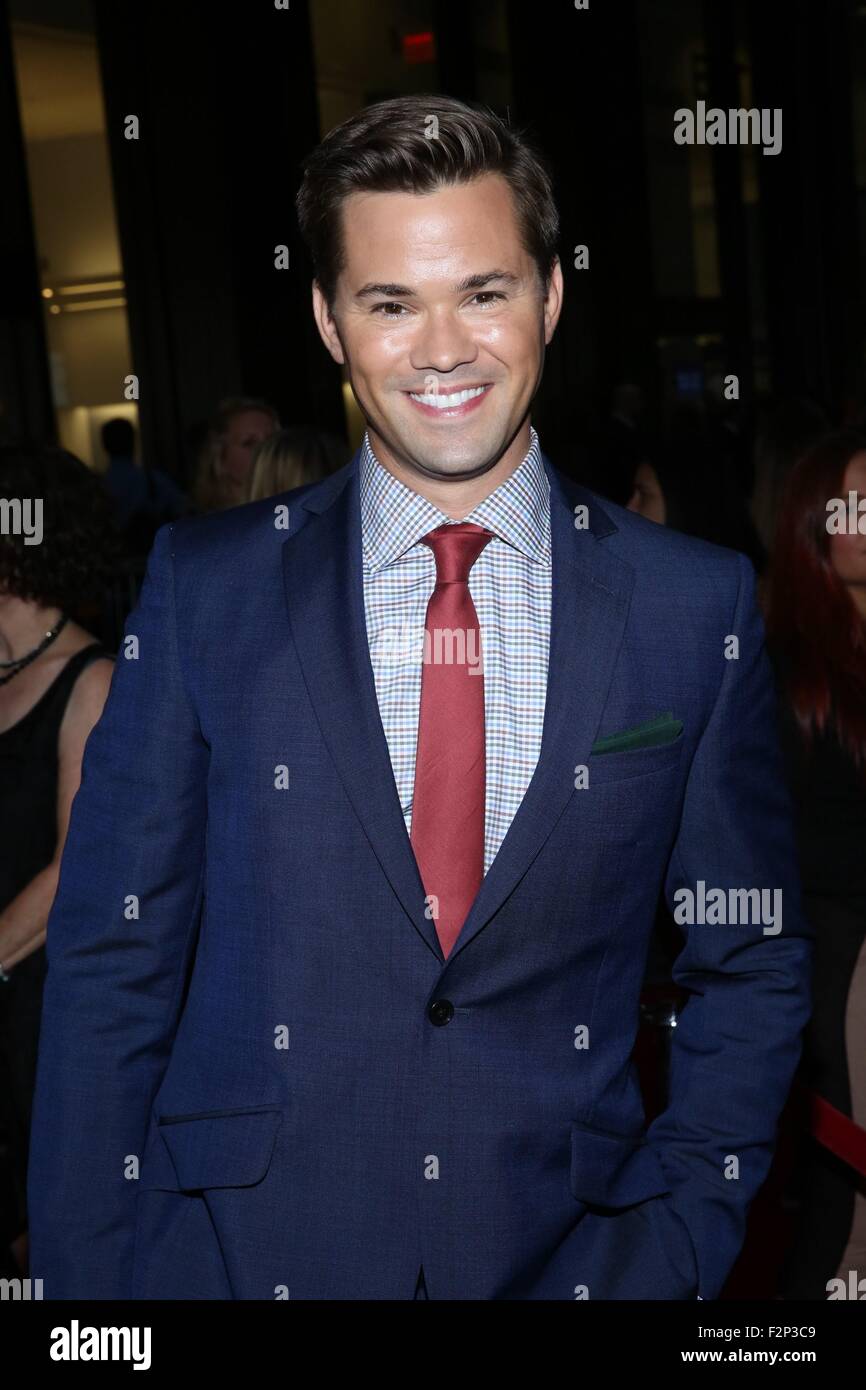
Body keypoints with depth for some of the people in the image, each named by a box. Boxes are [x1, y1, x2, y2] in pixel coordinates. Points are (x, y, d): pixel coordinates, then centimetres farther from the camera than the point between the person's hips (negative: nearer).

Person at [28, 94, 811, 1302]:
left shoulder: (698, 605, -3)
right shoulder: (205, 586, -3)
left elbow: (752, 966, 4)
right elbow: (113, 956, -2)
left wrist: (682, 1237, -5)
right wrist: (89, 1274, -6)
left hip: (569, 1253, 1)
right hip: (243, 1246, 0)